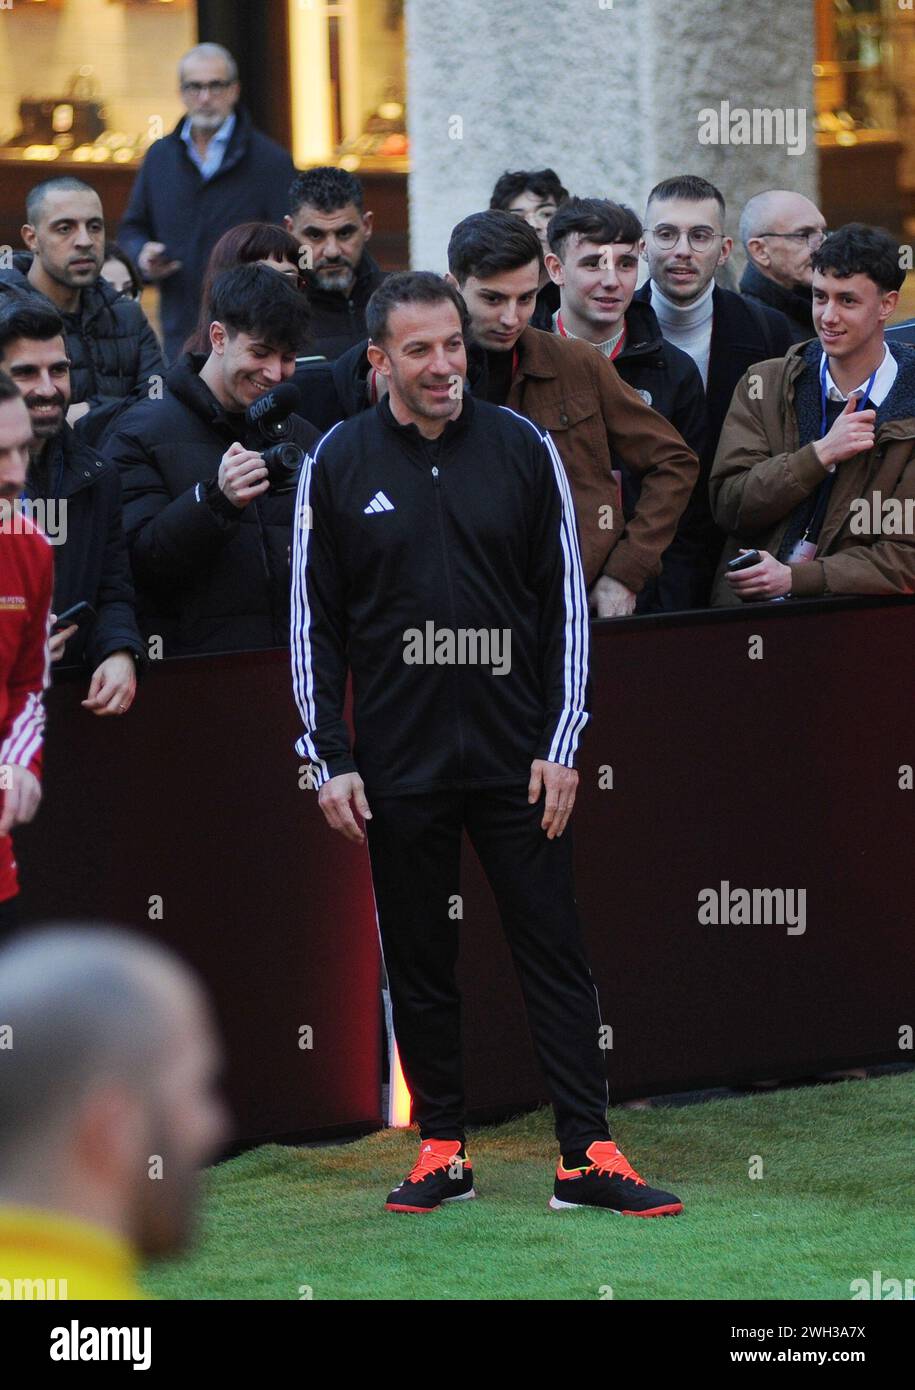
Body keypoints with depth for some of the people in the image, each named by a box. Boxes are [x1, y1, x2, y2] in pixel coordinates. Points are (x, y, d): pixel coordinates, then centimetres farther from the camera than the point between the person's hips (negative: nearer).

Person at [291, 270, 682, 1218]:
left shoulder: (521, 449, 3)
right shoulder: (338, 464, 2)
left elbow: (565, 601, 5)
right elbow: (313, 621, 4)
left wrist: (561, 745, -2)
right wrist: (330, 761, -2)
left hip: (518, 757, 0)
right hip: (398, 765, 0)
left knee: (554, 952, -1)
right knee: (418, 962, 6)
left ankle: (587, 1155, -1)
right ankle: (442, 1151, 15)